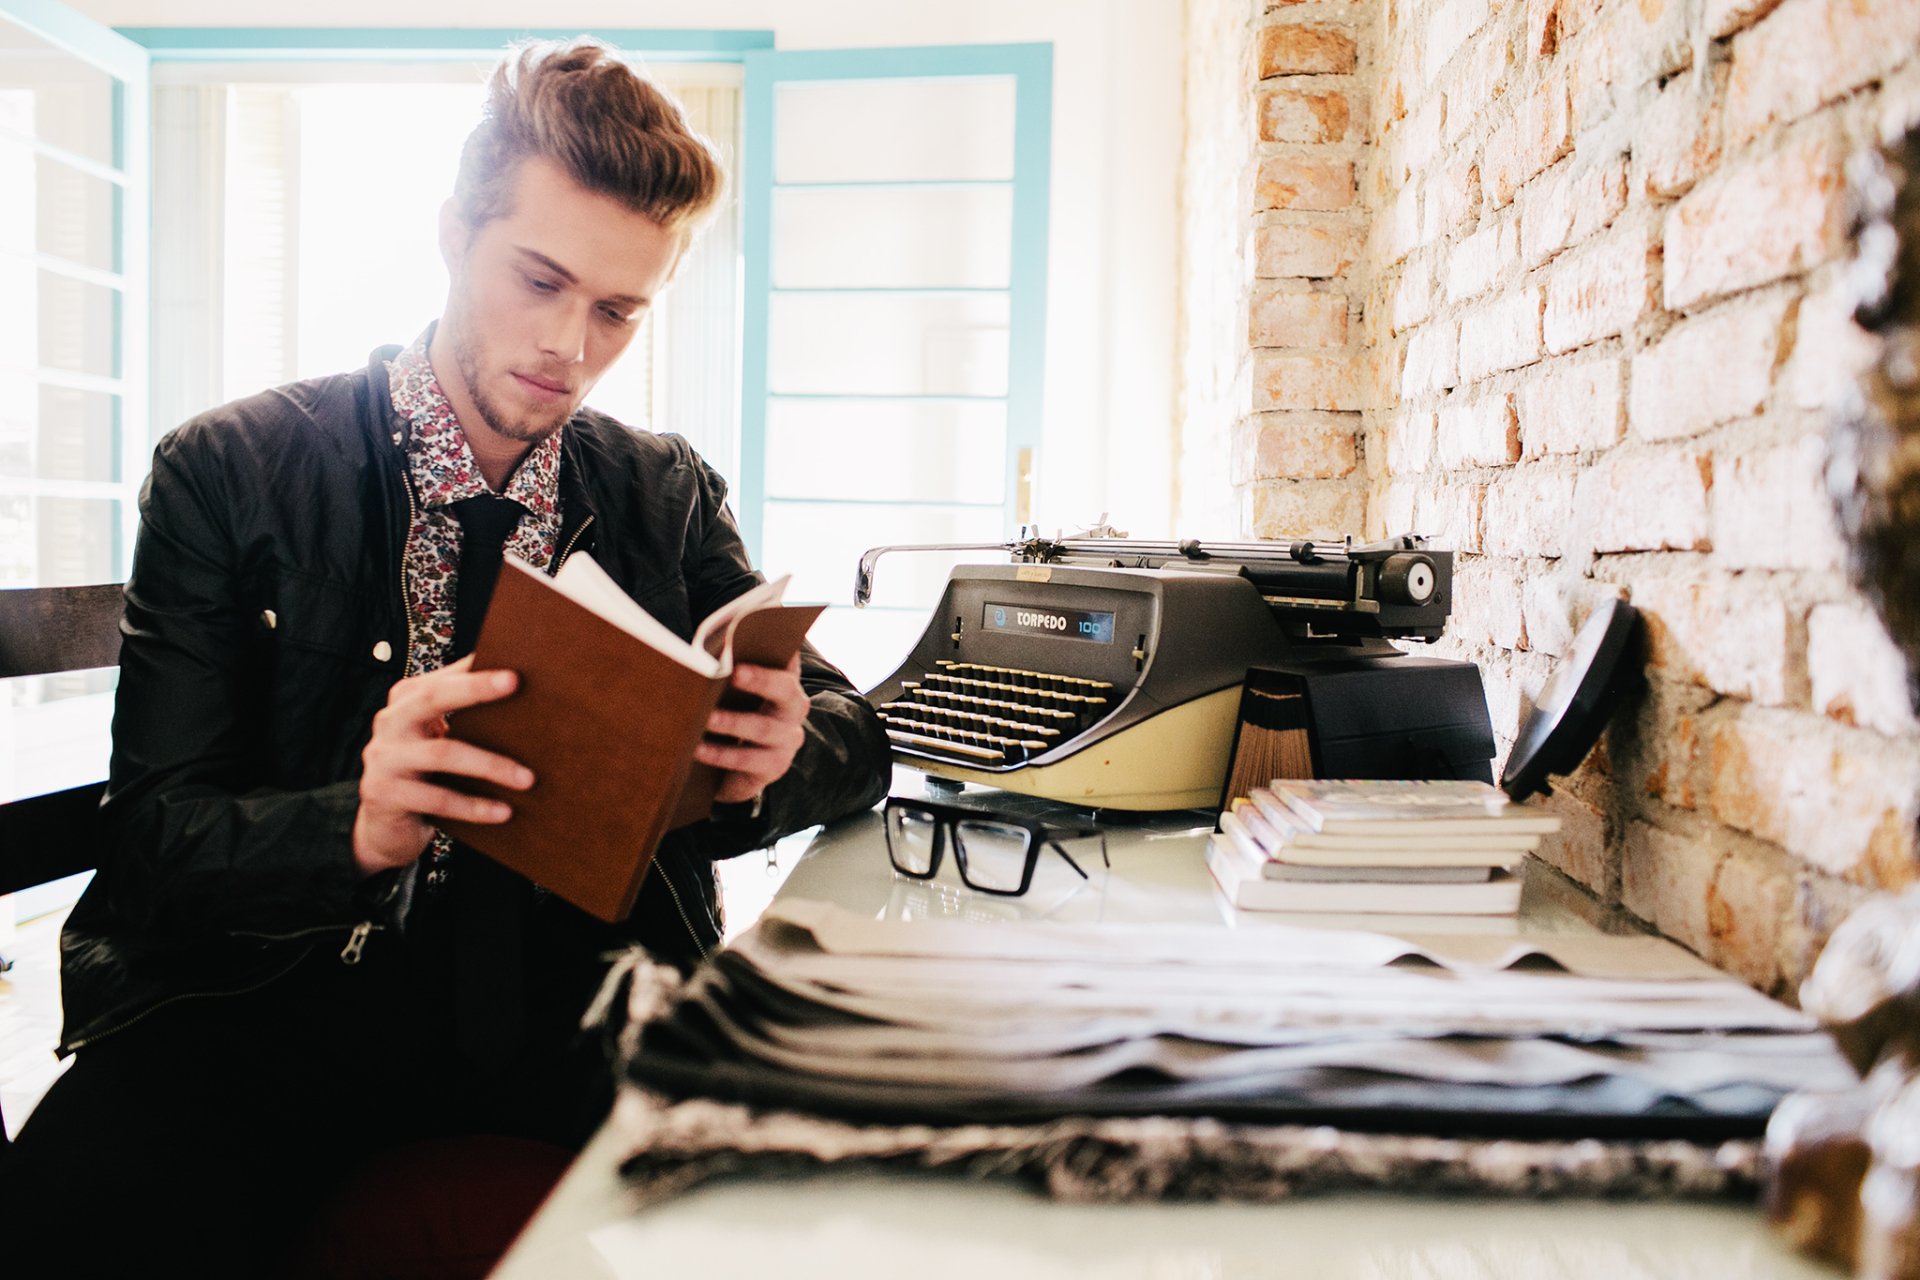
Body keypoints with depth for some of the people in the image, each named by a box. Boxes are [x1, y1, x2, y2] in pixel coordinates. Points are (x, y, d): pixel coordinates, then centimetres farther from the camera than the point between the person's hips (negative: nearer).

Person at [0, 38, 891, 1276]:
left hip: (580, 995, 2)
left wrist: (777, 753, -18)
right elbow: (157, 834, -5)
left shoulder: (670, 496, 8)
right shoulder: (225, 474, 0)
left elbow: (853, 731, 7)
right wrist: (359, 828, -27)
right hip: (288, 991, -1)